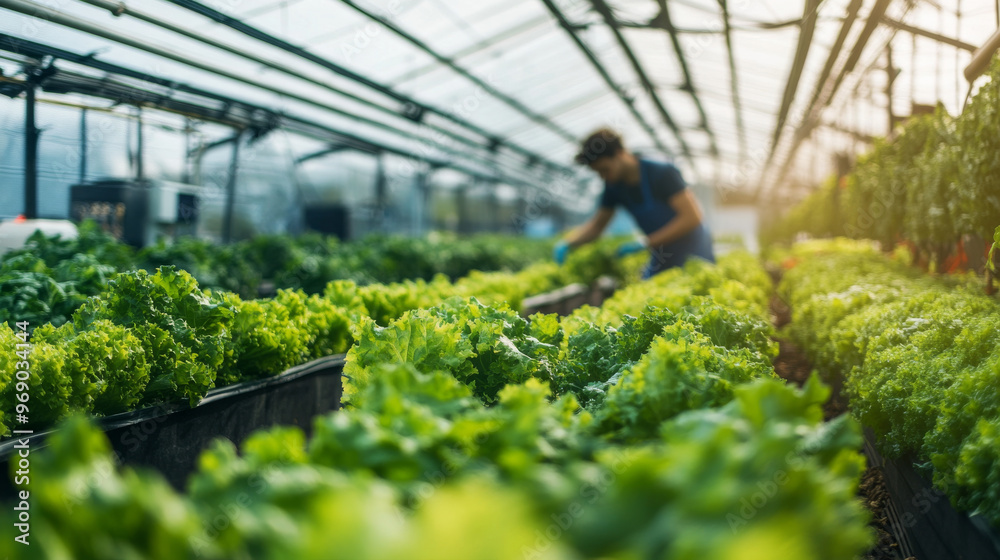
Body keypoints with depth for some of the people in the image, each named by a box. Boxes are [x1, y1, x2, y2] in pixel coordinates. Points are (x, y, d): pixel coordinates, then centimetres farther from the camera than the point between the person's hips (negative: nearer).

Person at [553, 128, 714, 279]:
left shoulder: (663, 174, -18)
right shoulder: (614, 186, 1)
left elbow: (692, 216, -24)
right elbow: (596, 225, 13)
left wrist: (645, 242, -26)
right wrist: (567, 243, -6)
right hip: (660, 263, 6)